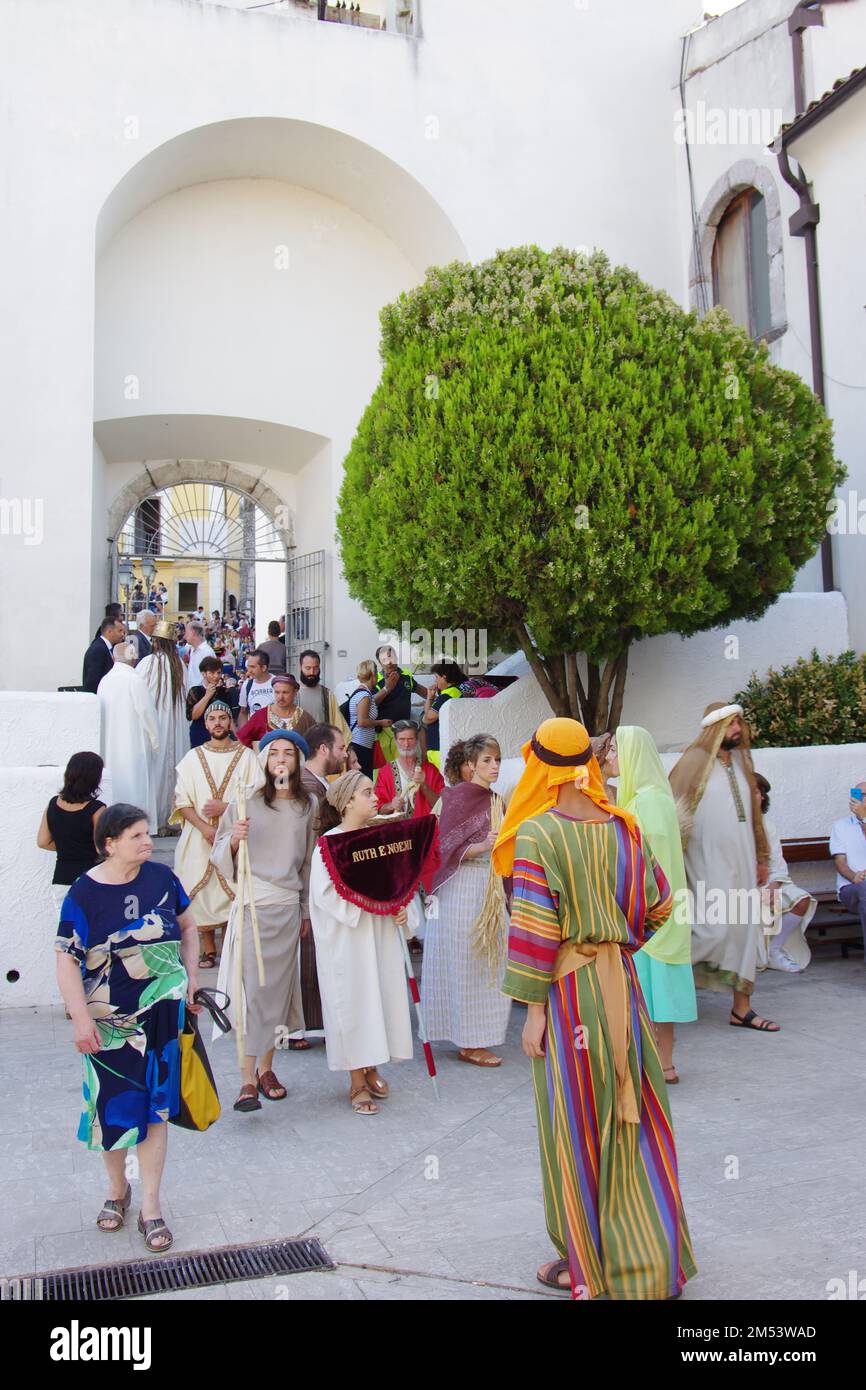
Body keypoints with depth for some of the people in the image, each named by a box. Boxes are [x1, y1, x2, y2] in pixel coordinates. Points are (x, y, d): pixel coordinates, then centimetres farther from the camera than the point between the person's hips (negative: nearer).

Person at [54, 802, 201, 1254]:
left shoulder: (161, 877, -2)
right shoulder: (84, 893, -12)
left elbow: (187, 927, 12)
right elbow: (66, 961, -12)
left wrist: (191, 978, 5)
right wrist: (81, 1019, -17)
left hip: (162, 1012, 2)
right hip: (109, 1018, -2)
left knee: (154, 1107, 6)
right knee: (115, 1106, 10)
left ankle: (150, 1206, 19)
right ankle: (117, 1187, 36)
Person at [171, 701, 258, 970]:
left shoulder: (246, 756, 1)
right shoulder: (193, 757, 6)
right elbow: (182, 801, 1)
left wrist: (226, 807, -15)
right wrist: (205, 828, -12)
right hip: (199, 836, 2)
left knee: (233, 889, -4)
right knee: (201, 891, 2)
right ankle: (208, 949, 15)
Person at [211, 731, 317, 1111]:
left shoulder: (307, 805, 8)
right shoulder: (247, 800, -2)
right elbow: (220, 855, 2)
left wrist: (306, 910, 16)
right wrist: (234, 839, -20)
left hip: (288, 907, 3)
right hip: (252, 904, -3)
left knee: (279, 987, 8)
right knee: (250, 987, -7)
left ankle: (266, 1068, 23)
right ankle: (248, 1080, -2)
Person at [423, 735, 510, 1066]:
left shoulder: (495, 800, 13)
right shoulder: (459, 795, -10)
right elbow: (449, 848, -15)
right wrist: (483, 847, -28)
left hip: (490, 889, 8)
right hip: (464, 887, -8)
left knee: (487, 962, 11)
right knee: (467, 964, -1)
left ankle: (476, 1037, 22)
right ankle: (469, 1044, 7)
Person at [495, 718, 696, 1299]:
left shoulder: (536, 835, -14)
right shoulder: (620, 827, 2)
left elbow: (535, 928, -16)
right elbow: (657, 904, 7)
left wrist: (533, 1008, -11)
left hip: (566, 987, -5)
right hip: (620, 983, 5)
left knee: (576, 1124, 8)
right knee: (631, 1118, 16)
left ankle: (587, 1262, 21)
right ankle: (653, 1256, 27)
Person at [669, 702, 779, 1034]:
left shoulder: (740, 760, 11)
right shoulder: (696, 761, -9)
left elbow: (752, 813, 17)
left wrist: (760, 858, 17)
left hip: (741, 859, 7)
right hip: (710, 862, -7)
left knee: (745, 929, 7)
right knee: (718, 927, -13)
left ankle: (741, 1008, 14)